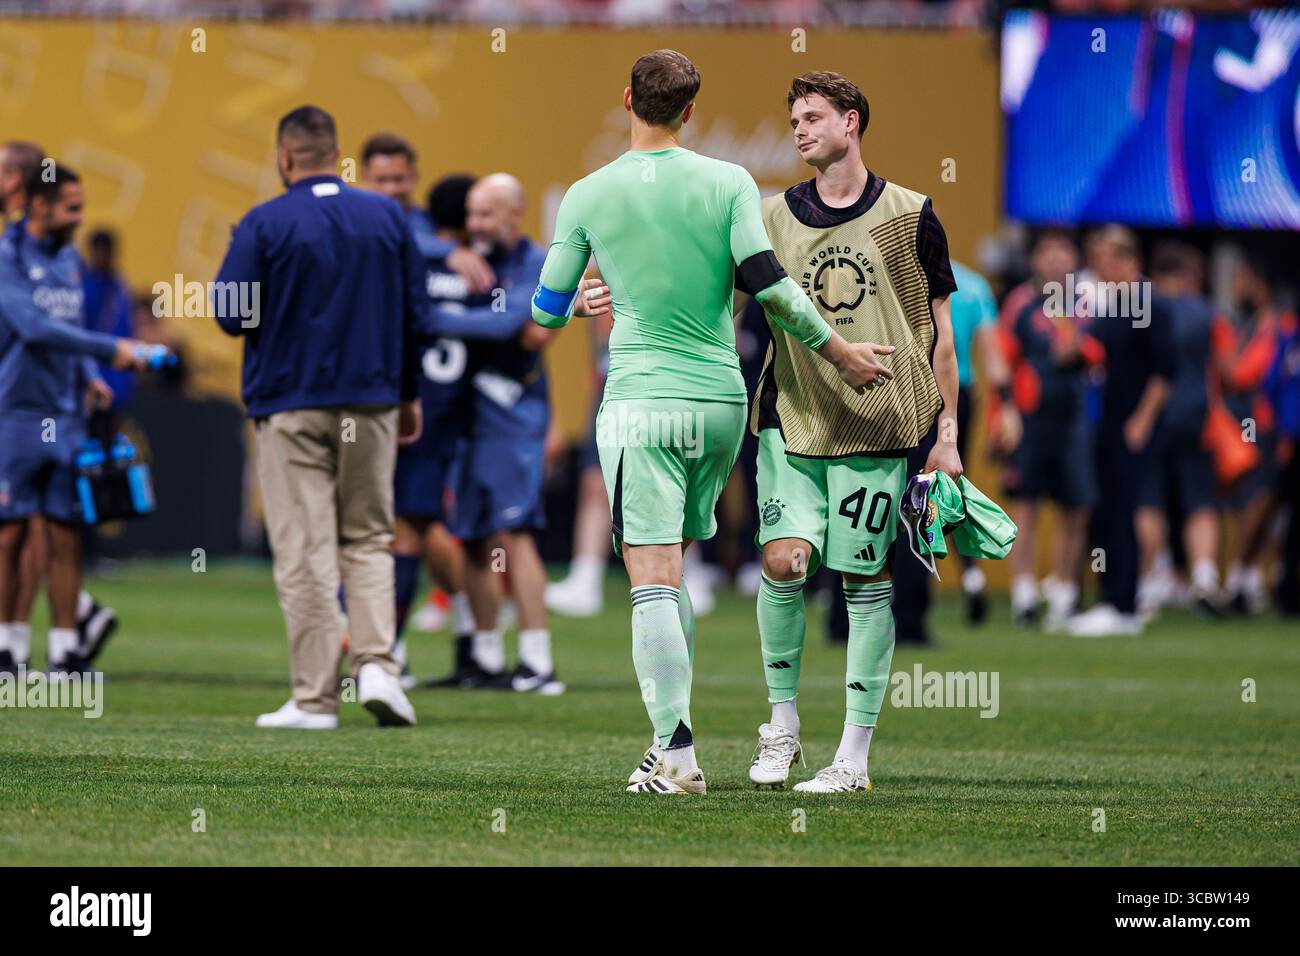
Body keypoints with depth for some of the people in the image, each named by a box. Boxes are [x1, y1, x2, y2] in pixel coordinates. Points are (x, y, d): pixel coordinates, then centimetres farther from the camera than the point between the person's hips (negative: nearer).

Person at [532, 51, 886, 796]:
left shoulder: (589, 197, -1)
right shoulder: (729, 184, -1)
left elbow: (549, 310, 8)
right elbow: (767, 285, -10)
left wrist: (580, 304, 32)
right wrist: (838, 351, 2)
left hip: (641, 407, -3)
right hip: (722, 402, 3)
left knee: (653, 583, -7)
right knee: (671, 575, 17)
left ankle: (678, 755, -18)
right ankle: (670, 741, 16)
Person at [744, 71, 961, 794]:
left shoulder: (910, 216, 4)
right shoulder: (774, 216, 9)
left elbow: (940, 330, 7)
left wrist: (946, 433, 3)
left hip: (881, 425, -2)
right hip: (791, 417, 2)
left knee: (866, 580, -1)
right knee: (784, 560, -13)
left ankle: (855, 755, 6)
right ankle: (782, 722, 6)